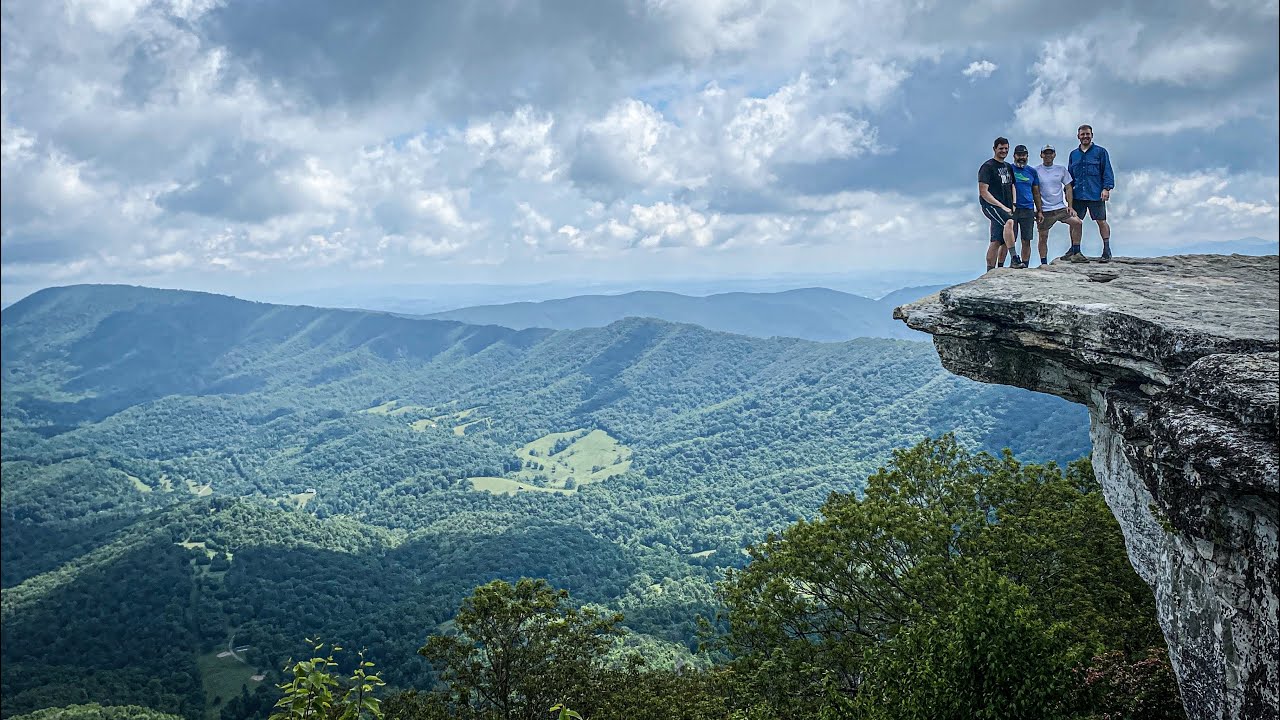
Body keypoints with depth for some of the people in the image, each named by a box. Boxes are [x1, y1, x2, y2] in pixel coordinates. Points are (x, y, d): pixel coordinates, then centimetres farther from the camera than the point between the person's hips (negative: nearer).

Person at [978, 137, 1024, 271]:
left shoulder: (1008, 167, 20)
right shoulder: (988, 167, -4)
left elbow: (1012, 187, 26)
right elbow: (983, 192, -11)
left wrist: (1013, 205, 8)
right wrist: (1002, 207, -14)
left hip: (1006, 208, 8)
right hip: (990, 205, -8)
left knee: (997, 242, 4)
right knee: (1009, 221, -33)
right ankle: (1014, 259, -37)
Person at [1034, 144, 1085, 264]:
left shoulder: (1061, 169, 8)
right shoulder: (1036, 171, -1)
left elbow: (1068, 188, 12)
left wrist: (1069, 206, 1)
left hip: (1061, 208, 2)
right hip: (1044, 211, -2)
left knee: (1077, 222, -16)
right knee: (1043, 236, 0)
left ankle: (1076, 253, -8)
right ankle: (1043, 263, 10)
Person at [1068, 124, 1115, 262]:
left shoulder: (1100, 152, 4)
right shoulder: (1074, 154, 16)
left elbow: (1107, 171, 0)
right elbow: (1070, 174, 21)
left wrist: (1106, 188, -11)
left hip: (1096, 194, -4)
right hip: (1078, 195, 4)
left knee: (1101, 221, -3)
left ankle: (1106, 251, 1)